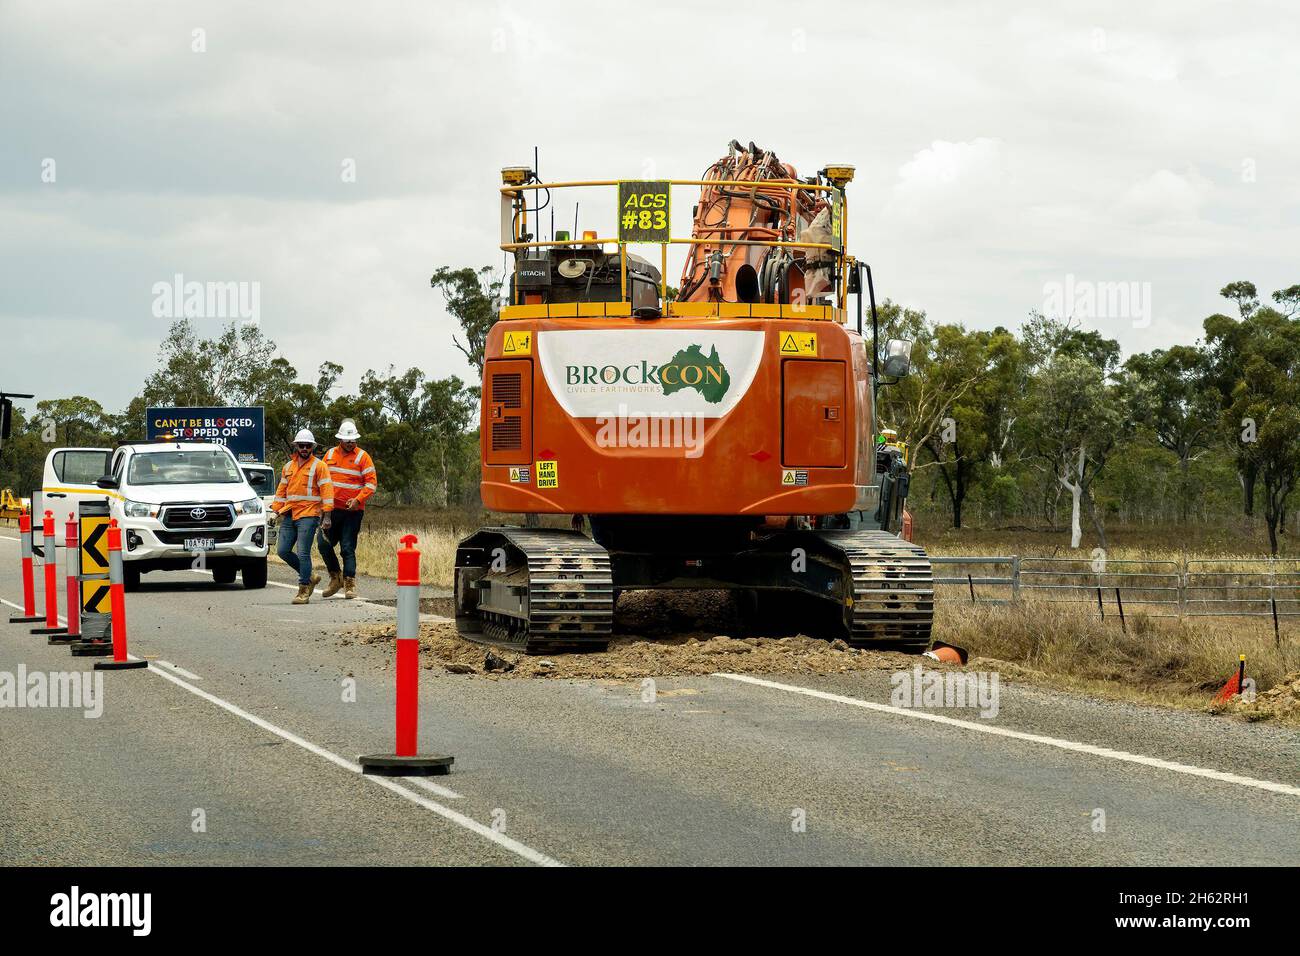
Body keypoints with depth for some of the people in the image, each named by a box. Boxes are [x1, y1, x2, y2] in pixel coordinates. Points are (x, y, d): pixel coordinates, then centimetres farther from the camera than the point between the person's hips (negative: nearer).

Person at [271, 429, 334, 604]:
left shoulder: (319, 466, -1)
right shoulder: (288, 466, 16)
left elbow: (326, 490, -7)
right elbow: (281, 490, 20)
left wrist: (326, 516, -13)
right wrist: (277, 511, 13)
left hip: (308, 515, -6)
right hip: (289, 515, 6)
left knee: (303, 553, -9)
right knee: (282, 551, 1)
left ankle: (304, 591, -2)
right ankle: (309, 577, 17)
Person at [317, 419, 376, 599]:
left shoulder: (362, 457, -2)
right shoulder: (330, 455, 10)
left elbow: (371, 483, -6)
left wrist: (358, 499, -19)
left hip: (353, 510, -4)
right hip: (332, 509, 4)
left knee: (348, 548, -6)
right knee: (324, 544, 3)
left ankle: (350, 584, 0)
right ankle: (336, 578, 19)